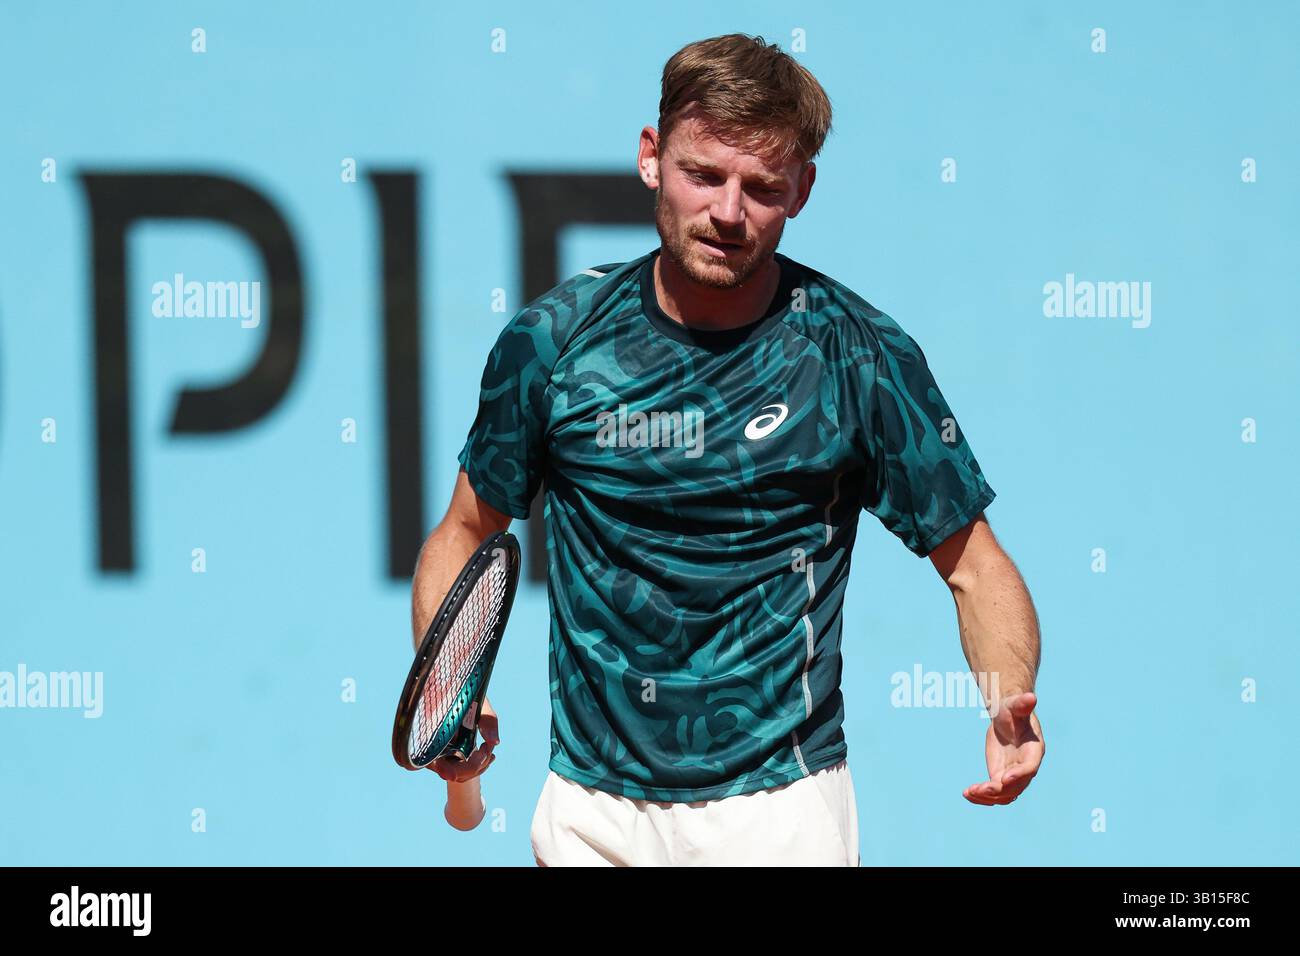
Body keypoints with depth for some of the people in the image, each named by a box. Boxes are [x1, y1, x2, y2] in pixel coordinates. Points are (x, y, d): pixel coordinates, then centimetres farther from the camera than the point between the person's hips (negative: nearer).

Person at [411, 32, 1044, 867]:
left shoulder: (860, 353, -7)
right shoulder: (551, 340, -3)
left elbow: (973, 563, -2)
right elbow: (466, 531, 9)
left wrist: (1011, 706, -21)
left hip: (779, 806, -2)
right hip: (591, 815, 2)